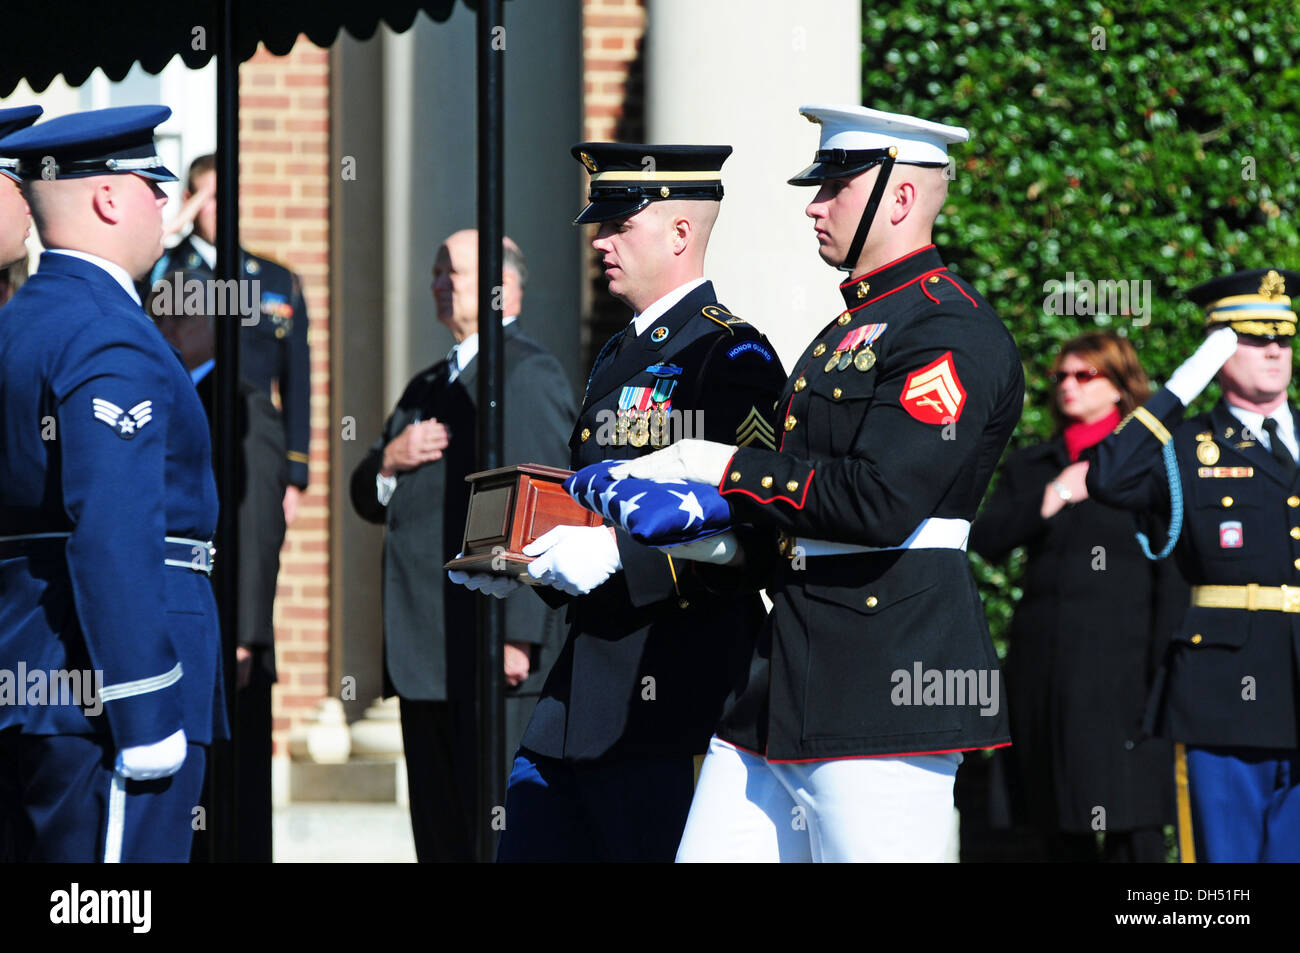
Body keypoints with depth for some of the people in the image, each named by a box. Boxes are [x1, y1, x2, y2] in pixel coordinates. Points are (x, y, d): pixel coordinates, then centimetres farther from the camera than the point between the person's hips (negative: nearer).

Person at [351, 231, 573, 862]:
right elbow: (368, 500, 24)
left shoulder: (528, 376, -7)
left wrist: (516, 635, -22)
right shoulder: (429, 387, 24)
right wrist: (389, 461, -1)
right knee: (440, 838, 9)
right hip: (426, 655, 9)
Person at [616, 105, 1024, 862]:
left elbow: (879, 504, -23)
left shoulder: (952, 332, -11)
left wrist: (723, 469, -13)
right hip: (785, 683, 10)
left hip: (888, 686, -10)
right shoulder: (853, 328, 20)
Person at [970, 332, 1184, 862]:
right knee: (1059, 831, 6)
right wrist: (1053, 497, -7)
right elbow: (985, 541, 4)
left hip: (1123, 669, -5)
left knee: (1134, 829, -12)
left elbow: (1173, 574, 0)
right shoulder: (1030, 468, 18)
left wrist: (1164, 672, -9)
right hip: (1045, 667, 5)